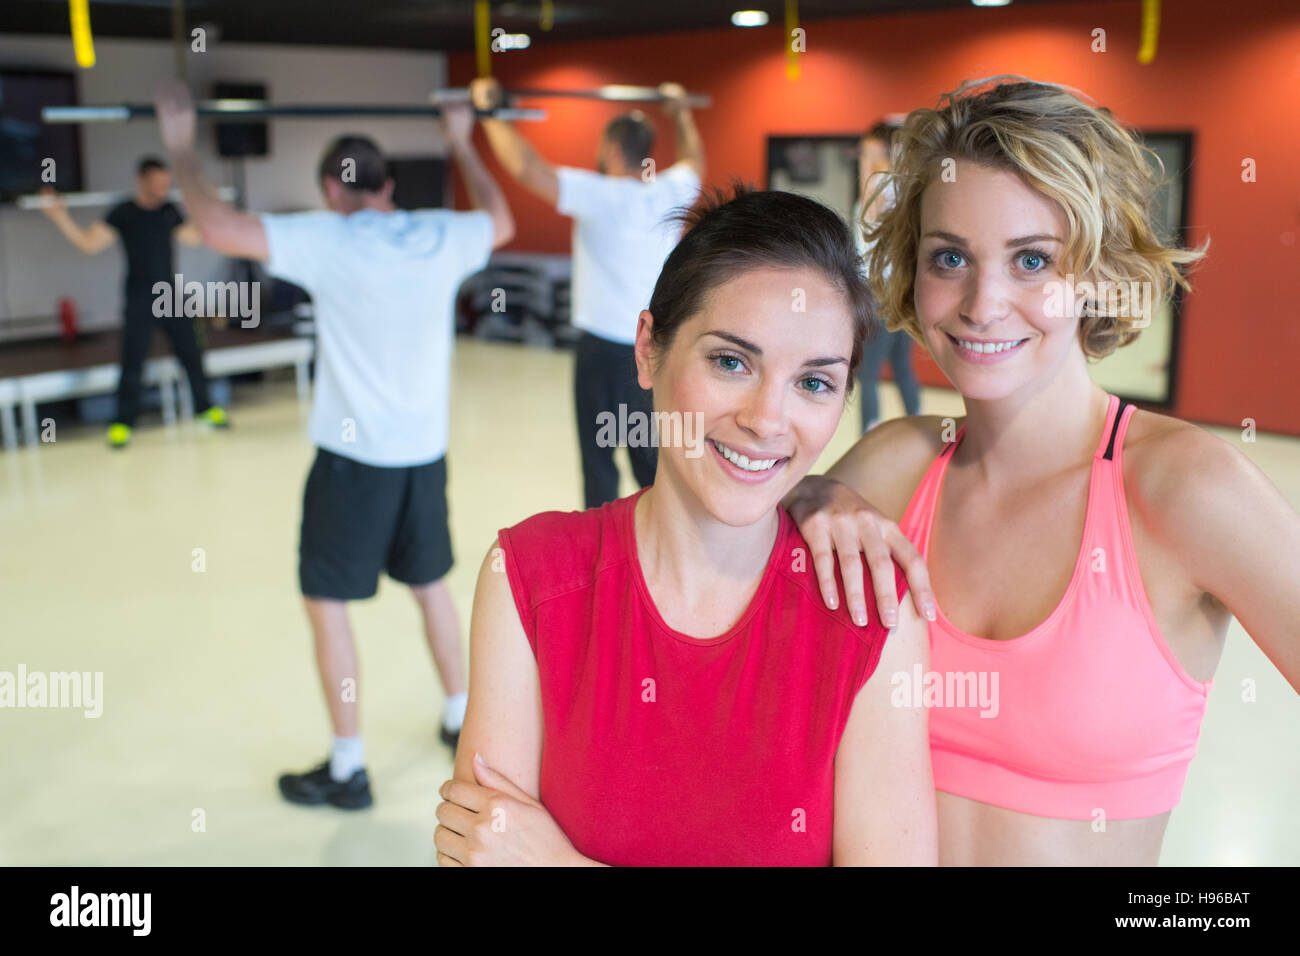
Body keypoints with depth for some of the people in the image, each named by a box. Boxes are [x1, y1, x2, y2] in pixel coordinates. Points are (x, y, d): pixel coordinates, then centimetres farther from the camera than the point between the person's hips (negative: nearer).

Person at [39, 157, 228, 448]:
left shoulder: (169, 211, 6)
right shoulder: (123, 213, -7)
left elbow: (193, 236, 18)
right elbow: (90, 243, -12)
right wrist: (60, 217, -22)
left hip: (171, 292, 4)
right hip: (140, 296, -4)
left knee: (191, 353, 9)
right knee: (133, 361, -4)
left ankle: (205, 408, 24)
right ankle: (122, 423, 4)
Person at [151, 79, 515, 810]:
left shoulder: (329, 239, -15)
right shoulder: (440, 236, 0)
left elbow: (220, 229, -21)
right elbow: (501, 223, 22)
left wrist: (182, 145, -6)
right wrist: (462, 142, 34)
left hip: (354, 455, -6)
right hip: (425, 451, 6)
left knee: (327, 602, 6)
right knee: (431, 584, 22)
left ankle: (348, 771, 12)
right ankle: (462, 722, 35)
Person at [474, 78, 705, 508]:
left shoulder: (599, 195, -15)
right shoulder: (670, 193, 3)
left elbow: (526, 167, -21)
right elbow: (694, 161, 26)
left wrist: (491, 112, -10)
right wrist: (680, 111, 40)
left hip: (605, 348, -6)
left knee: (599, 461, 2)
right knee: (650, 457, 17)